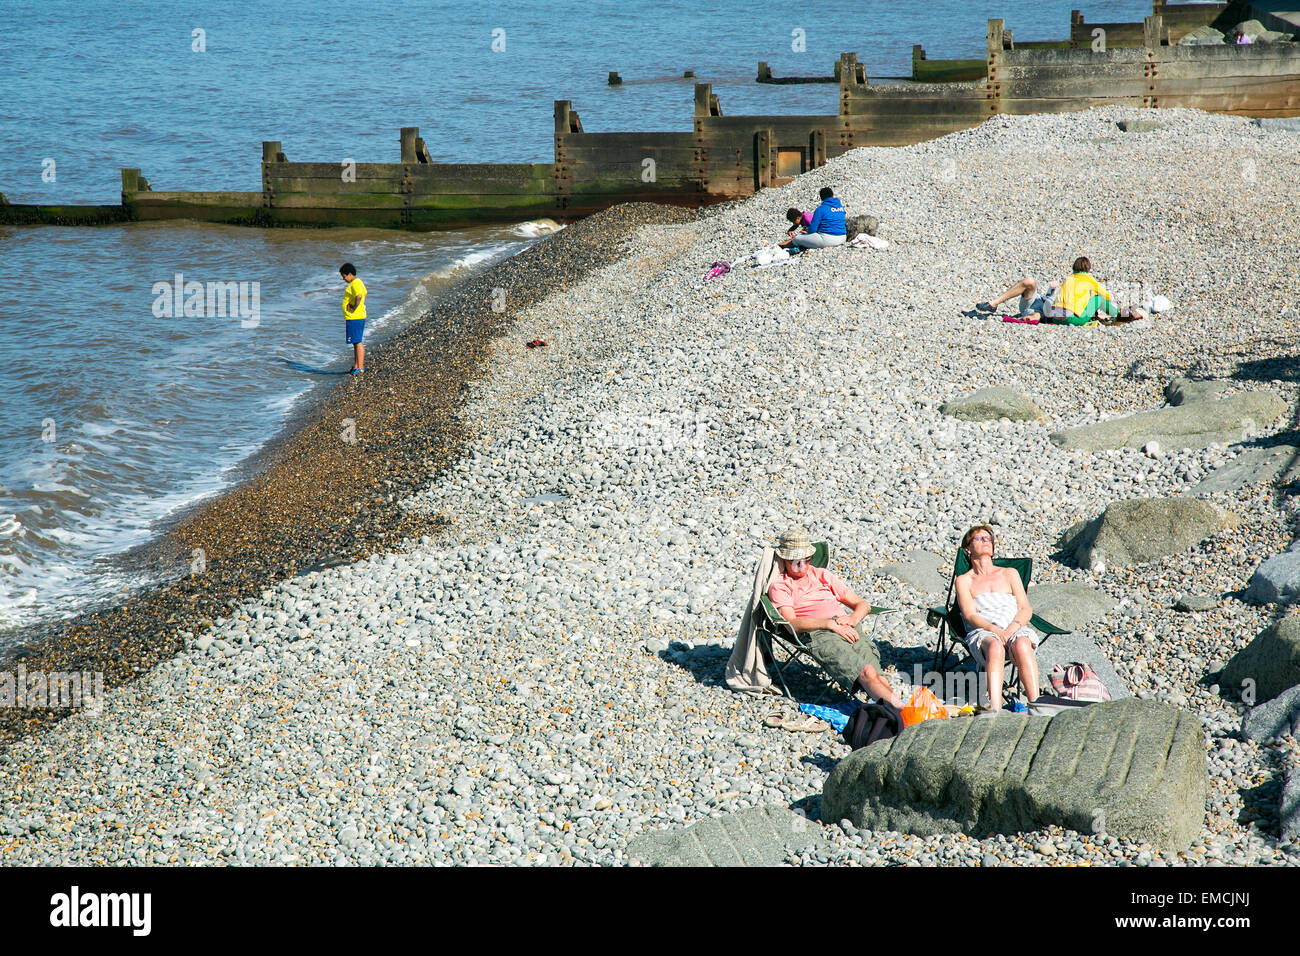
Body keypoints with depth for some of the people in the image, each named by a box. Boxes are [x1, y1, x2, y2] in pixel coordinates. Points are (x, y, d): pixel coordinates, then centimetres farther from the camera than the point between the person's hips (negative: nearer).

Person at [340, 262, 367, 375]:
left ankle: (360, 368, -8)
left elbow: (359, 296, -34)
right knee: (355, 343, 15)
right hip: (352, 318, 11)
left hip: (355, 318, -11)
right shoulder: (357, 283, 16)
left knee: (357, 342, -9)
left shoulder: (355, 284, -16)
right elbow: (364, 293, 33)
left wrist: (354, 308, -22)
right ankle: (356, 366, 21)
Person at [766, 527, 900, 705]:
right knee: (867, 674, -31)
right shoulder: (779, 585, 15)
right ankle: (901, 709, -47)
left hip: (850, 628, 5)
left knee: (879, 679, -25)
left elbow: (863, 605, 28)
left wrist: (853, 618, 3)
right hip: (819, 634, -5)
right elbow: (791, 623, -3)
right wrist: (831, 624, -14)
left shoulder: (822, 575, 31)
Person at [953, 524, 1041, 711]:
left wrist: (1013, 627, -11)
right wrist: (995, 630, -19)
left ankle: (1035, 703, -49)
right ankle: (995, 708, -57)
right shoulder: (964, 581, 17)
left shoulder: (1009, 574, 25)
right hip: (982, 633, -2)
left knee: (1021, 645, -37)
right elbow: (970, 615, 2)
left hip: (1015, 630, 2)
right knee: (995, 647, -40)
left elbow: (1026, 609, 13)